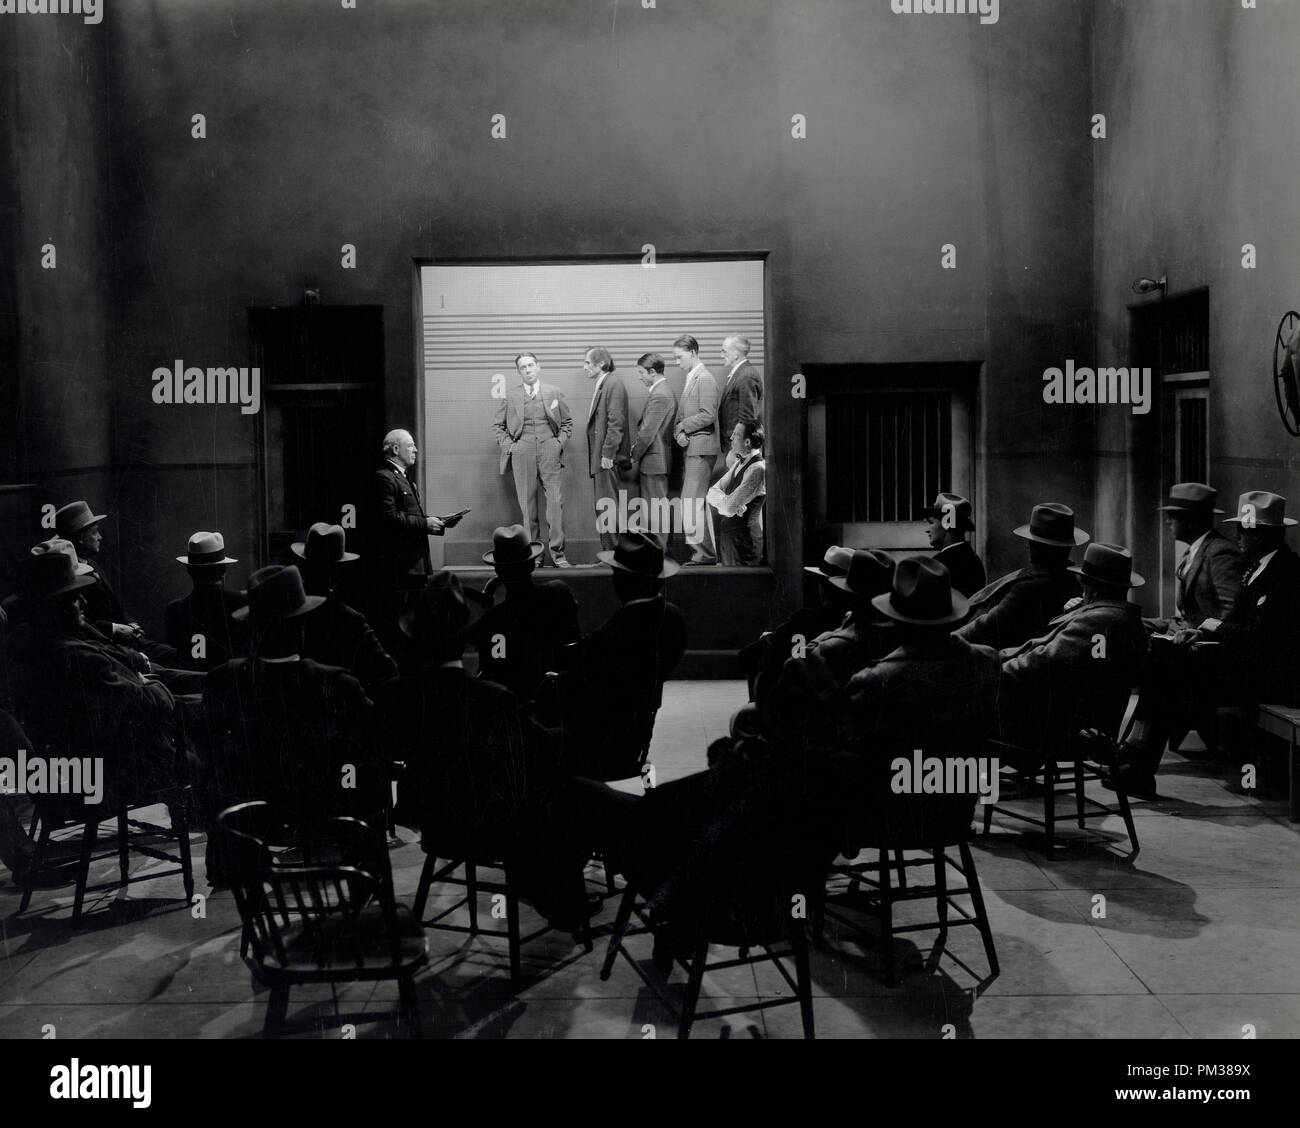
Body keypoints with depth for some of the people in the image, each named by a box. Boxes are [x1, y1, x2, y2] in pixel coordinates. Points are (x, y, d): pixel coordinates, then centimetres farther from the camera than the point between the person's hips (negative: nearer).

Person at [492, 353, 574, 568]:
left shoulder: (554, 393, 9)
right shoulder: (510, 396, 8)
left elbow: (567, 422, 14)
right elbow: (497, 425, 15)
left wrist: (560, 443, 1)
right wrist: (508, 445, 3)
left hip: (550, 452, 0)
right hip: (522, 454, 0)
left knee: (555, 501, -7)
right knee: (527, 505, 1)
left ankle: (557, 552, -4)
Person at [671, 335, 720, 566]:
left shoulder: (704, 378, -11)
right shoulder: (691, 378, 18)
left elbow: (707, 415, -18)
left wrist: (682, 426, -11)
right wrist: (678, 432, -1)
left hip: (701, 448, -10)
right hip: (692, 448, 10)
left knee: (691, 501, -12)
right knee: (700, 502, 11)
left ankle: (701, 552, -11)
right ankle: (707, 551, 14)